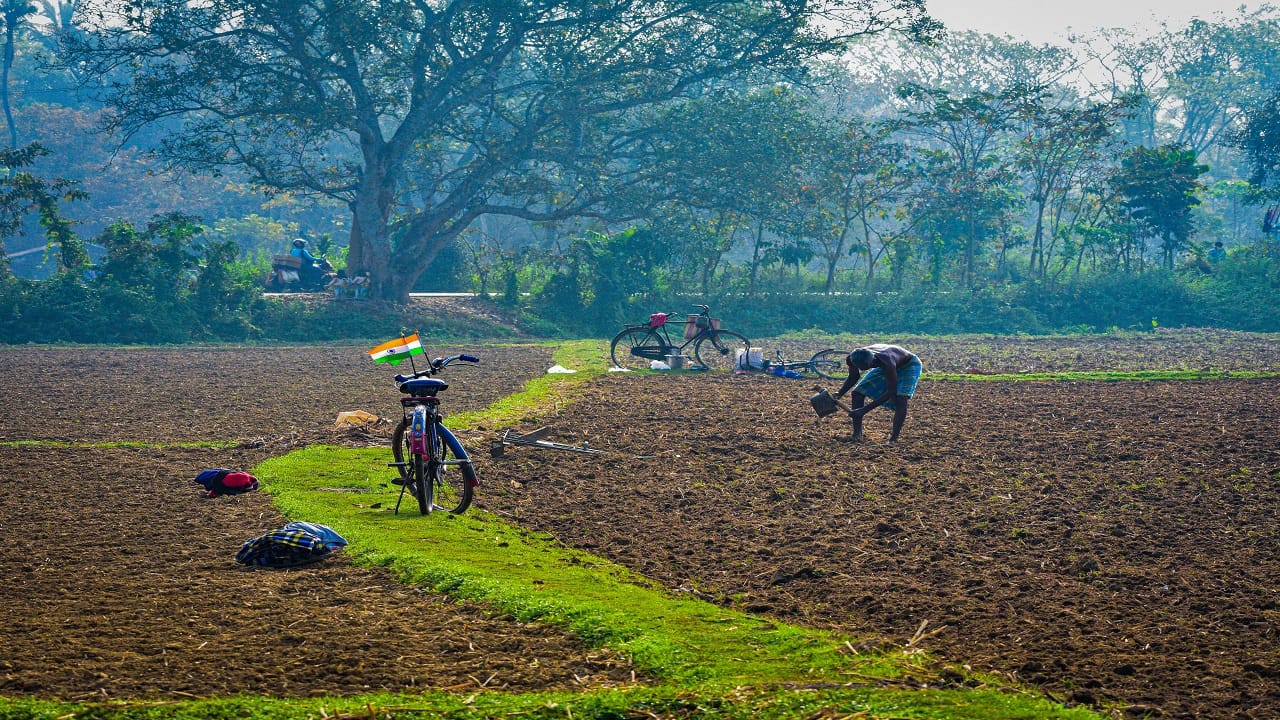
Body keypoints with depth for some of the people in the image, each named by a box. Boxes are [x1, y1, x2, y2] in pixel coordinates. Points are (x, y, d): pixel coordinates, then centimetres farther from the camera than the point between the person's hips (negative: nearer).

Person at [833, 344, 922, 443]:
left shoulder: (887, 363, -45)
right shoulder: (852, 359, -27)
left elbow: (891, 392, -38)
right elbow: (853, 378, -5)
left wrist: (865, 410, -41)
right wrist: (840, 394, -23)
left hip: (909, 365, -6)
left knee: (901, 399, -29)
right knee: (858, 392, -5)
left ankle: (894, 438, -23)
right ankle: (857, 434, 1)